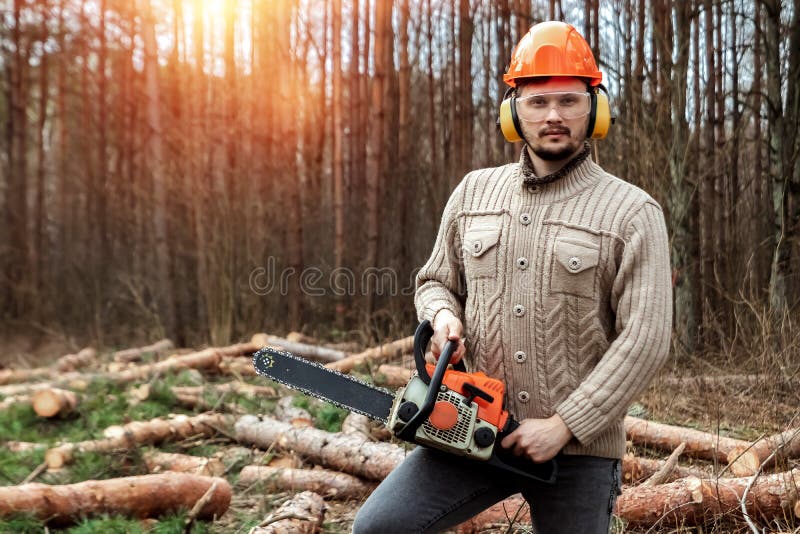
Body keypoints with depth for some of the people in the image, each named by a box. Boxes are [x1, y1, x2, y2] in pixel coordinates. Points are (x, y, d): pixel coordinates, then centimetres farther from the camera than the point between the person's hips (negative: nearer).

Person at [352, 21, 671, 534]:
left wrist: (563, 427, -16)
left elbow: (645, 339, -13)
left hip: (580, 447, -2)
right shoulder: (474, 192, 7)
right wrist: (445, 315, -6)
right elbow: (436, 281, 18)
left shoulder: (632, 212, -7)